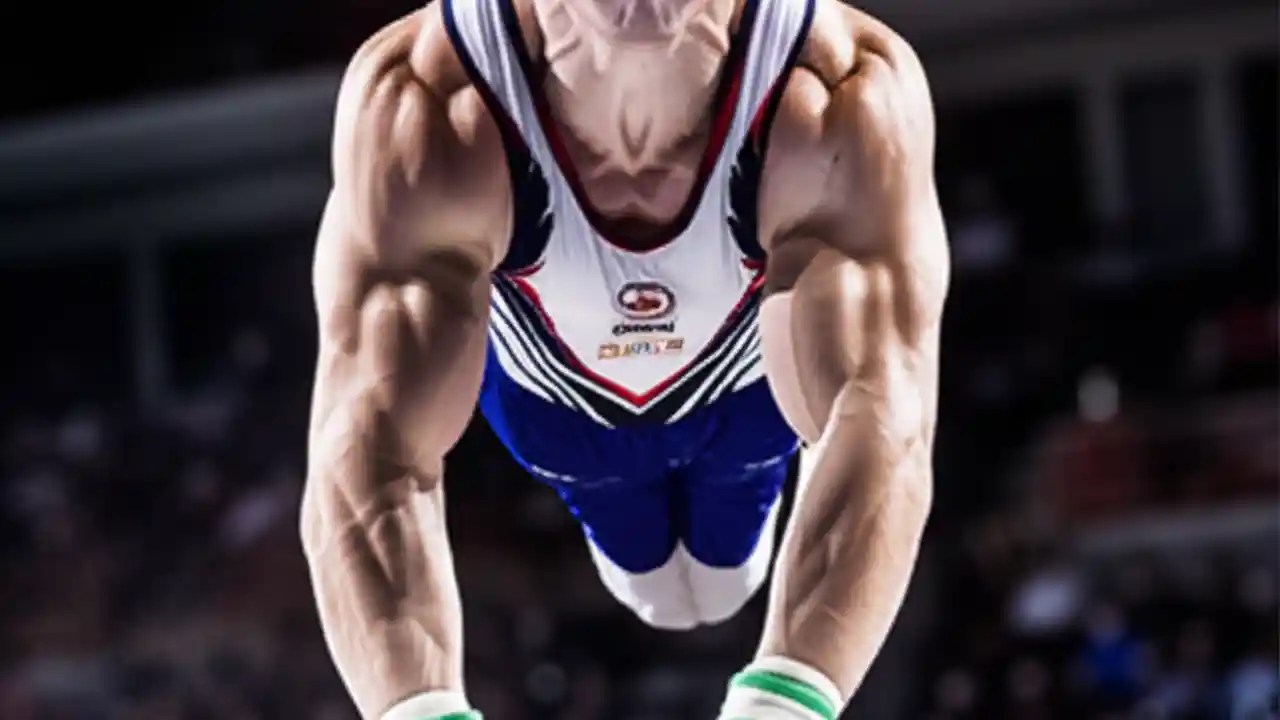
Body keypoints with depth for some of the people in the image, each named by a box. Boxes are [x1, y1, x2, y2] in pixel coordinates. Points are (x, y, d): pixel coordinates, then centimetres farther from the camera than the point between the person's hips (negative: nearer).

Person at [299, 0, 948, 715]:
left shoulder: (847, 97, -46)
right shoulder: (421, 105, -46)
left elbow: (884, 418, -57)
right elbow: (369, 444, -54)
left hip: (750, 375, 0)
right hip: (555, 387, 0)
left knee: (723, 587, 27)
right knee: (658, 598, 25)